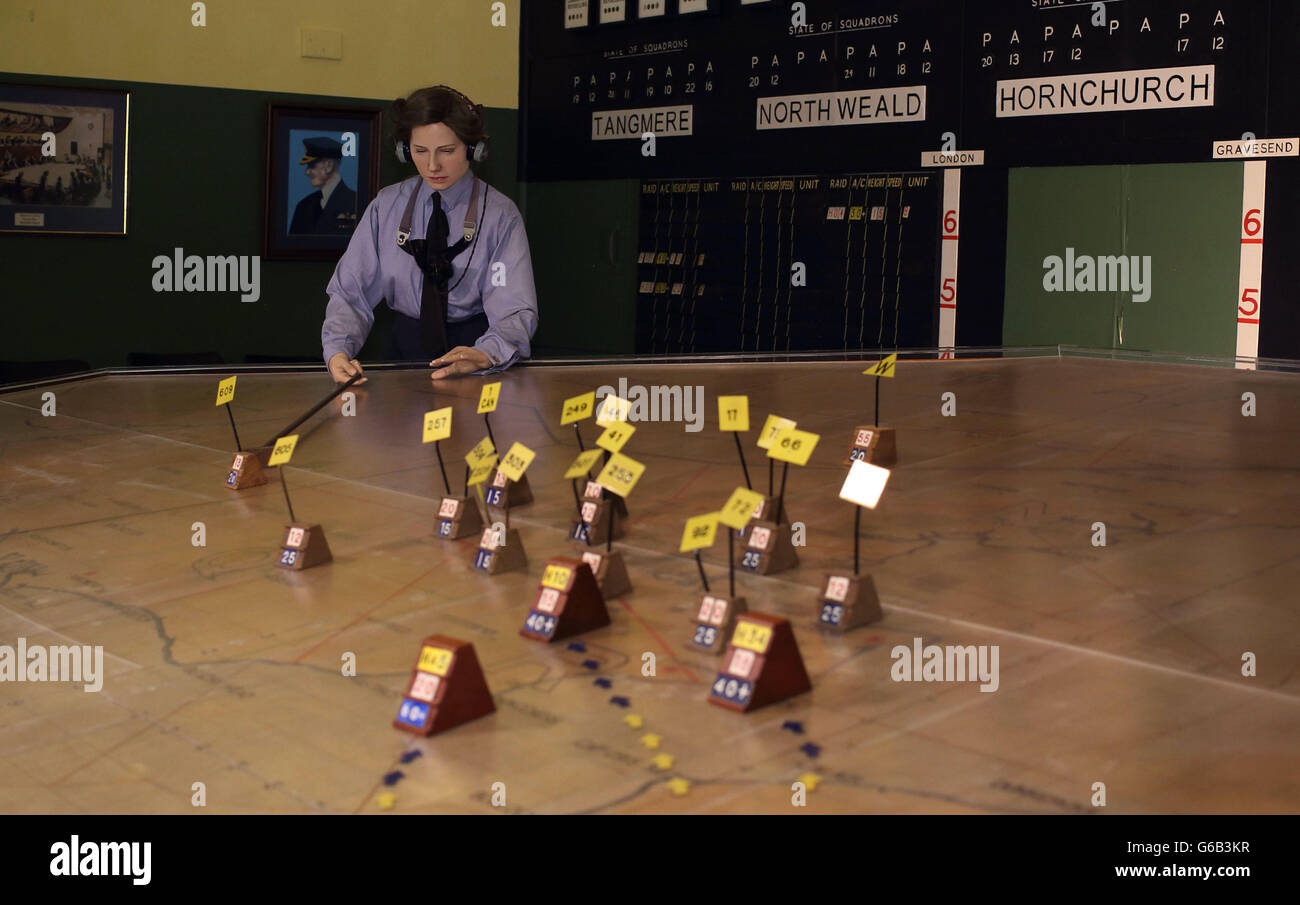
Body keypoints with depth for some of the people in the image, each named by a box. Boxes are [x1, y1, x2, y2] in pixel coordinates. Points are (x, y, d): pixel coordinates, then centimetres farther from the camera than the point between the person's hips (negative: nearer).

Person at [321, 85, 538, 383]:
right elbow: (350, 293, 4)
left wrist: (484, 355, -33)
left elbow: (515, 311, -11)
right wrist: (338, 350, -17)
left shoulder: (500, 215, -1)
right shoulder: (386, 206, 8)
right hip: (406, 347, 3)